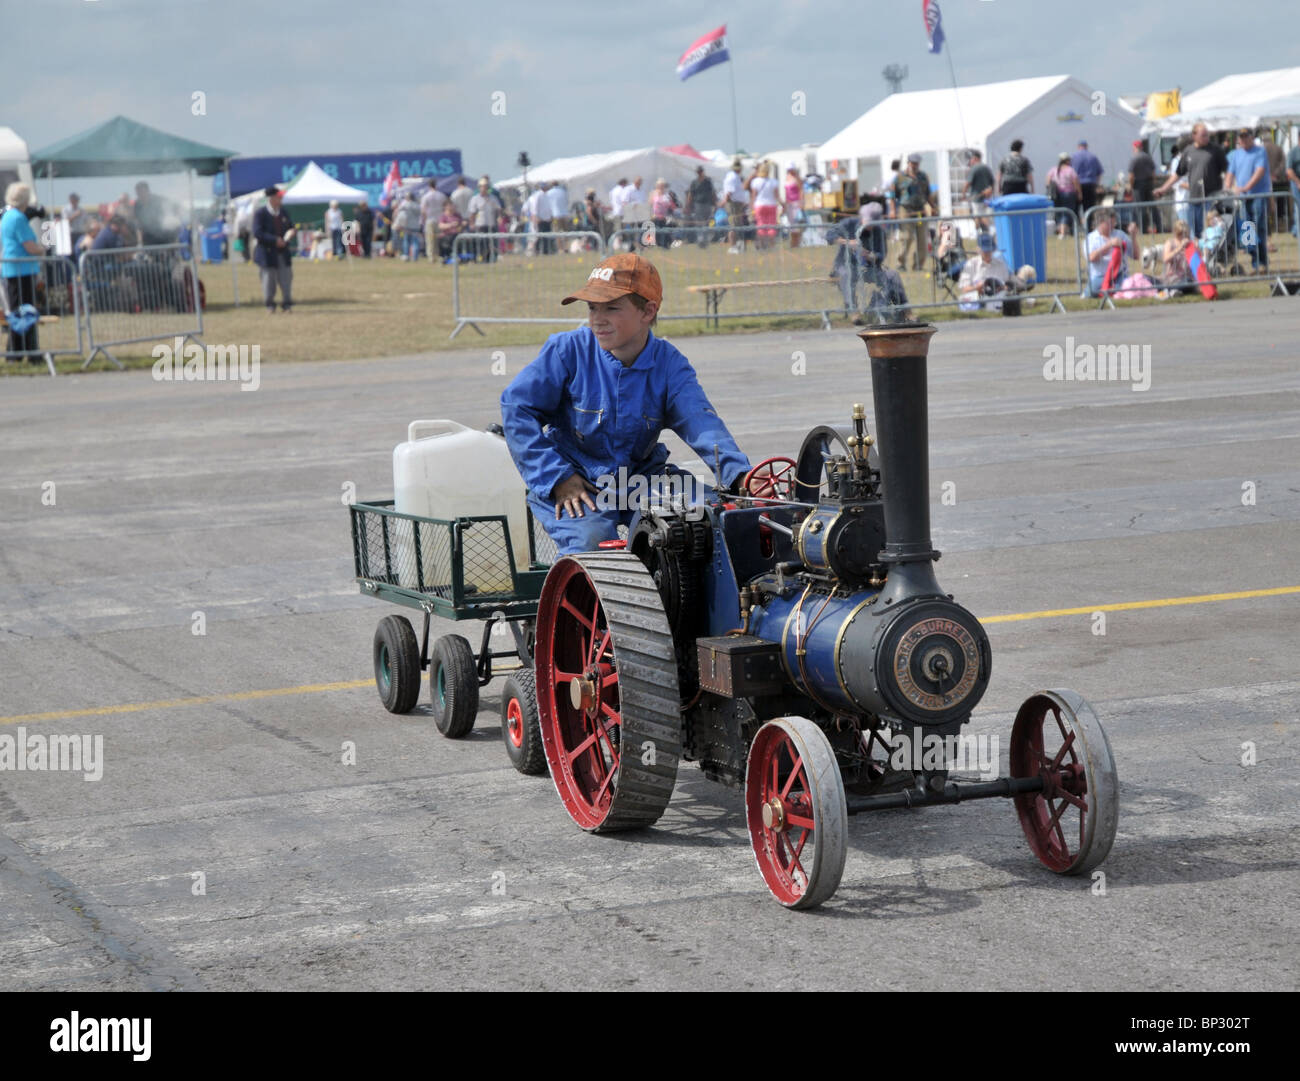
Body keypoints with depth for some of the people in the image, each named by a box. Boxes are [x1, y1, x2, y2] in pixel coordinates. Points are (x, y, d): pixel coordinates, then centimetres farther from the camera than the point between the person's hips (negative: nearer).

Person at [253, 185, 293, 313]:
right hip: (267, 253, -5)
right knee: (268, 280, 1)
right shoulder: (260, 213, -7)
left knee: (286, 279, 3)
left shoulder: (283, 213, 11)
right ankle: (270, 306, 13)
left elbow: (290, 227, 23)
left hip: (283, 253, 5)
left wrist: (290, 233, -3)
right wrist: (275, 240, -20)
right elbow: (257, 233, -14)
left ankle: (287, 305, 13)